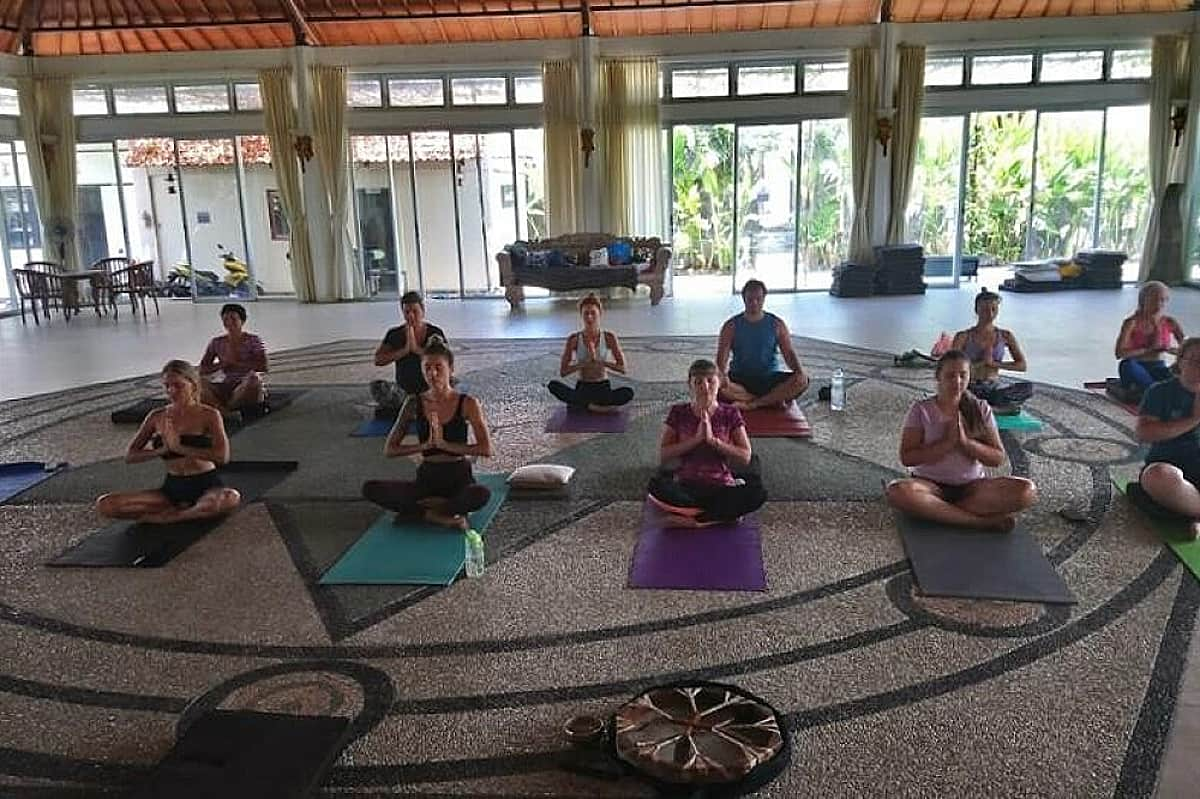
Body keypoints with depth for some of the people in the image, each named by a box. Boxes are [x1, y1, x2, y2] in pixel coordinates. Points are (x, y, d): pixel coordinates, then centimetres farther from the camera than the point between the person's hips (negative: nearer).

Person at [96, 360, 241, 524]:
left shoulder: (209, 415, -7)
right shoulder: (157, 417, 5)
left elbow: (223, 456, -20)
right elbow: (129, 456, 6)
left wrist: (179, 448, -20)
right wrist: (162, 450, -12)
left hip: (205, 485, -4)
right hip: (172, 487, 4)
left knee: (231, 498, -41)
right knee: (104, 505, -11)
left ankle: (163, 517, -18)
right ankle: (184, 510, -11)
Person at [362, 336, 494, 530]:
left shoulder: (467, 403, -7)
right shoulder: (414, 403, 0)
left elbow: (486, 449, -15)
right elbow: (389, 450, 0)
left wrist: (444, 444, -20)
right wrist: (424, 445, -15)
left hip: (459, 479, -2)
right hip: (427, 479, 2)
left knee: (482, 494, -38)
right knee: (370, 488, -21)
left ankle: (420, 511, -17)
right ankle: (439, 515, -20)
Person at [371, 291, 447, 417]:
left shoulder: (435, 333, -1)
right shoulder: (394, 334, 3)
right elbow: (378, 360, -6)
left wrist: (417, 349, -19)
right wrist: (404, 350, -16)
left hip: (430, 390, 0)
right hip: (403, 390, 1)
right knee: (376, 387, -23)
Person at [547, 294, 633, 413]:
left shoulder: (609, 337, -5)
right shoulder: (573, 339, -5)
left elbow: (622, 368, -8)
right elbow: (562, 372, -8)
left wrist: (599, 361, -21)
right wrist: (585, 362, -21)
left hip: (603, 389, 0)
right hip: (582, 390, 0)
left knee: (628, 392, -32)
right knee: (553, 385, -29)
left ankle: (580, 403, -20)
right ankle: (598, 406, -23)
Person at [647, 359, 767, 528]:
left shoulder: (730, 414, 2)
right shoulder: (678, 413, 3)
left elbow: (745, 457, -4)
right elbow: (663, 455, -4)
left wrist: (713, 440, -14)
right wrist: (696, 439, -14)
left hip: (721, 487, 0)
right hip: (686, 486, 0)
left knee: (757, 493, -30)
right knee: (657, 485, -33)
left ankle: (689, 520, -21)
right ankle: (724, 513, -20)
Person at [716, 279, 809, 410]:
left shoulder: (777, 324, 5)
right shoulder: (731, 326, 1)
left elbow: (789, 352, -1)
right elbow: (722, 356, -7)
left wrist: (799, 371, -23)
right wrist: (723, 374, -30)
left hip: (770, 378, 1)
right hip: (740, 379, -1)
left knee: (802, 381, -26)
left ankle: (751, 404, -28)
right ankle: (773, 400, -26)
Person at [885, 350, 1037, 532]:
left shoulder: (980, 409, 3)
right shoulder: (921, 409, -4)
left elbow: (998, 458, 1)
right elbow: (907, 457, -9)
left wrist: (966, 442, -16)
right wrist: (947, 443, -19)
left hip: (972, 485, 2)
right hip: (931, 485, -2)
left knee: (1027, 490, -24)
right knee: (897, 492, -37)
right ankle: (983, 521, -28)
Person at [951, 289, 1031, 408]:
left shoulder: (1006, 336, 9)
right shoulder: (963, 337, 1)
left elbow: (1022, 365, 6)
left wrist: (994, 363, -6)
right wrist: (982, 362, -14)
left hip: (995, 387, 4)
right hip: (971, 388, -4)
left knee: (1027, 388, -28)